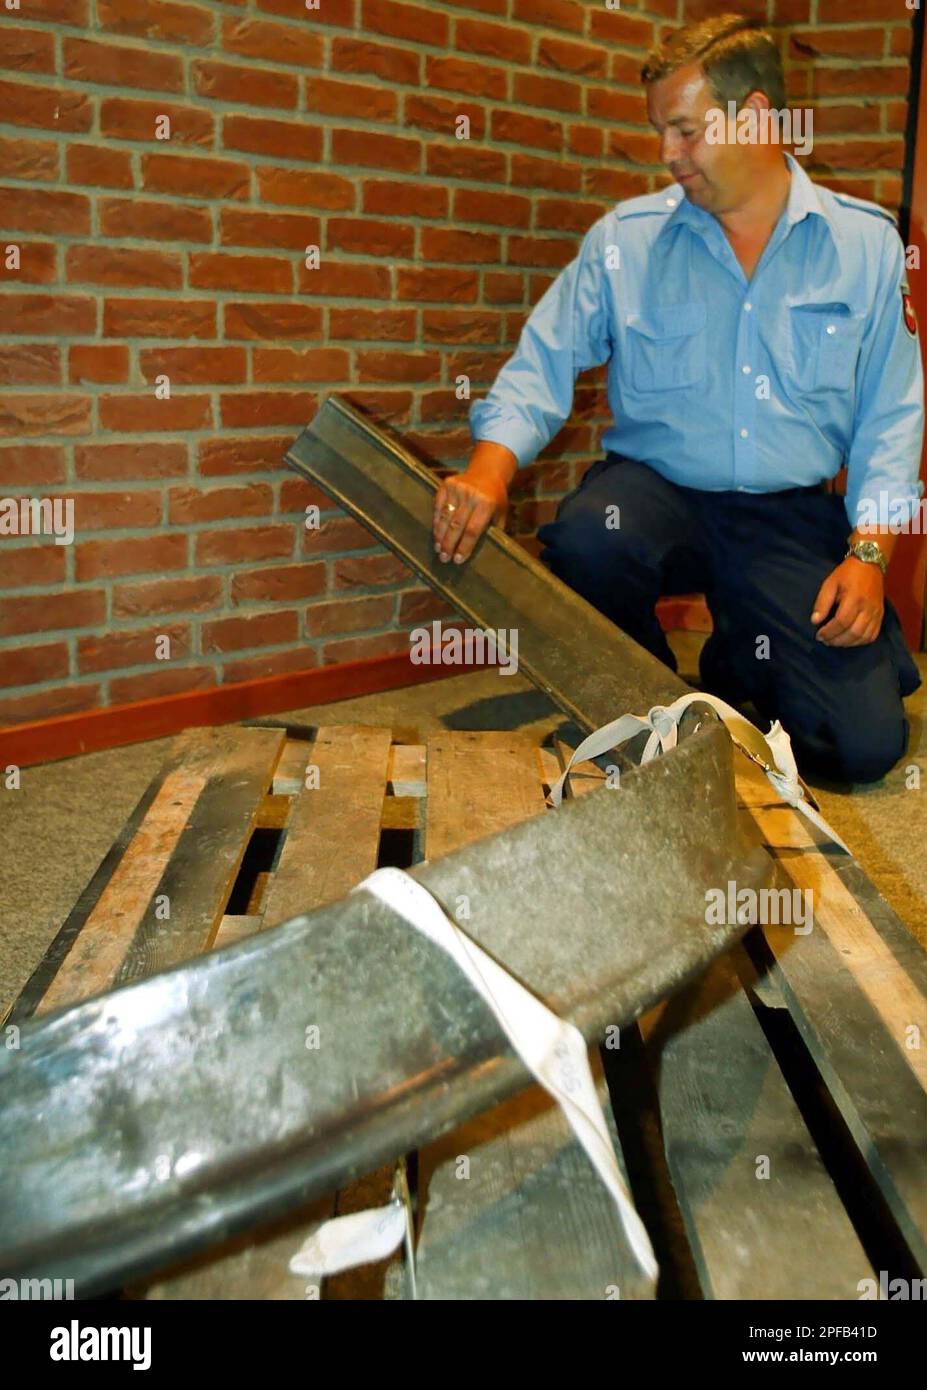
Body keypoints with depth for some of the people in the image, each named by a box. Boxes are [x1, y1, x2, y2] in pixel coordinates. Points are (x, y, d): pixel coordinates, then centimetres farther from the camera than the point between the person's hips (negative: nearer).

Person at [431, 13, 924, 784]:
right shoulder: (625, 237, 3)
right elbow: (545, 363, 0)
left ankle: (736, 664, 21)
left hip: (793, 517, 0)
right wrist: (492, 465, -20)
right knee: (588, 540, -37)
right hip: (656, 487, 0)